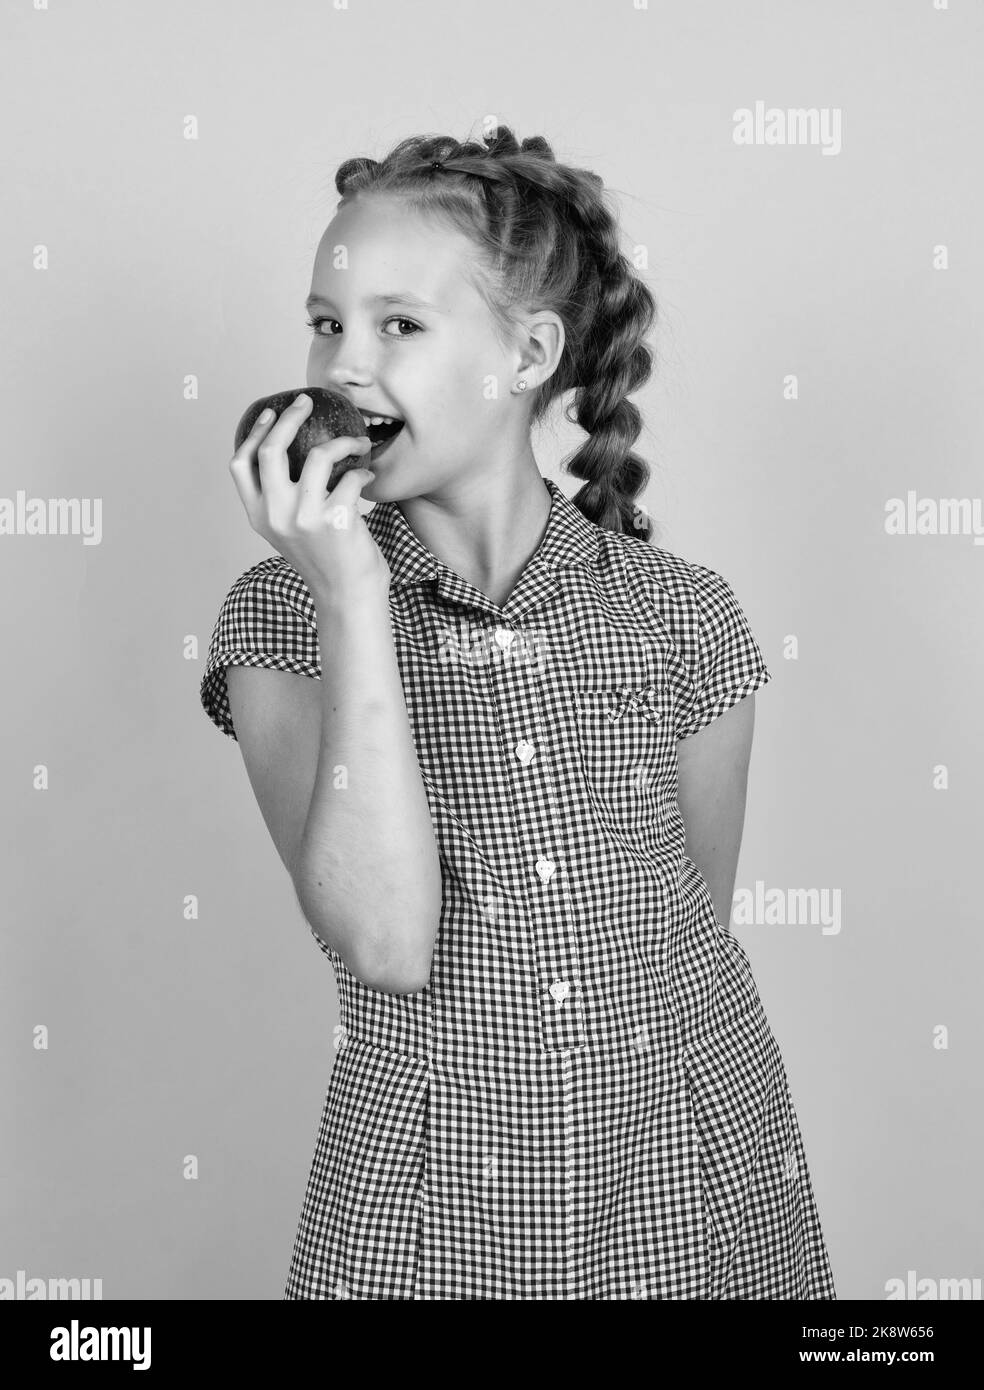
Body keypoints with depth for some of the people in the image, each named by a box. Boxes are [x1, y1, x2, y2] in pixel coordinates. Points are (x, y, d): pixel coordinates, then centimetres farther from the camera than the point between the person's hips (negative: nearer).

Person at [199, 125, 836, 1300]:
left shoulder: (683, 613, -7)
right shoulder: (283, 611, -9)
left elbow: (692, 926, 5)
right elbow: (384, 944, -23)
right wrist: (354, 598, -24)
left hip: (699, 1167, 1)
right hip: (429, 1198, -1)